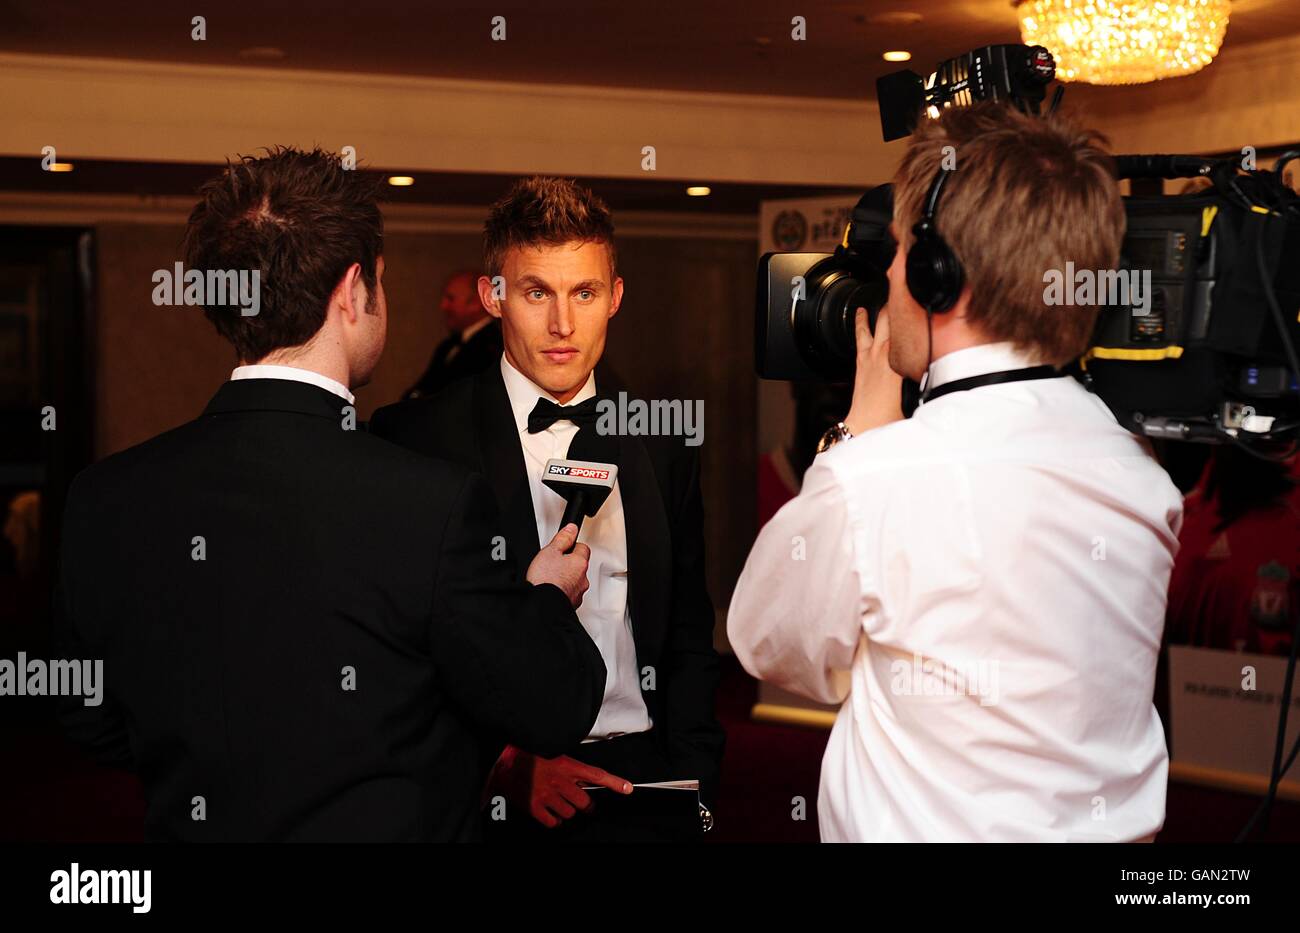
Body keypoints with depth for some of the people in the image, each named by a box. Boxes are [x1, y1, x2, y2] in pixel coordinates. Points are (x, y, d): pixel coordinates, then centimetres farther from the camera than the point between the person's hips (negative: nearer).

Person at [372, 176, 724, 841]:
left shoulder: (662, 443, 7)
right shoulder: (414, 439, -6)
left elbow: (688, 636, 13)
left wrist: (688, 781, 1)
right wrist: (508, 763, -16)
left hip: (644, 785, 3)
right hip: (495, 800, -3)